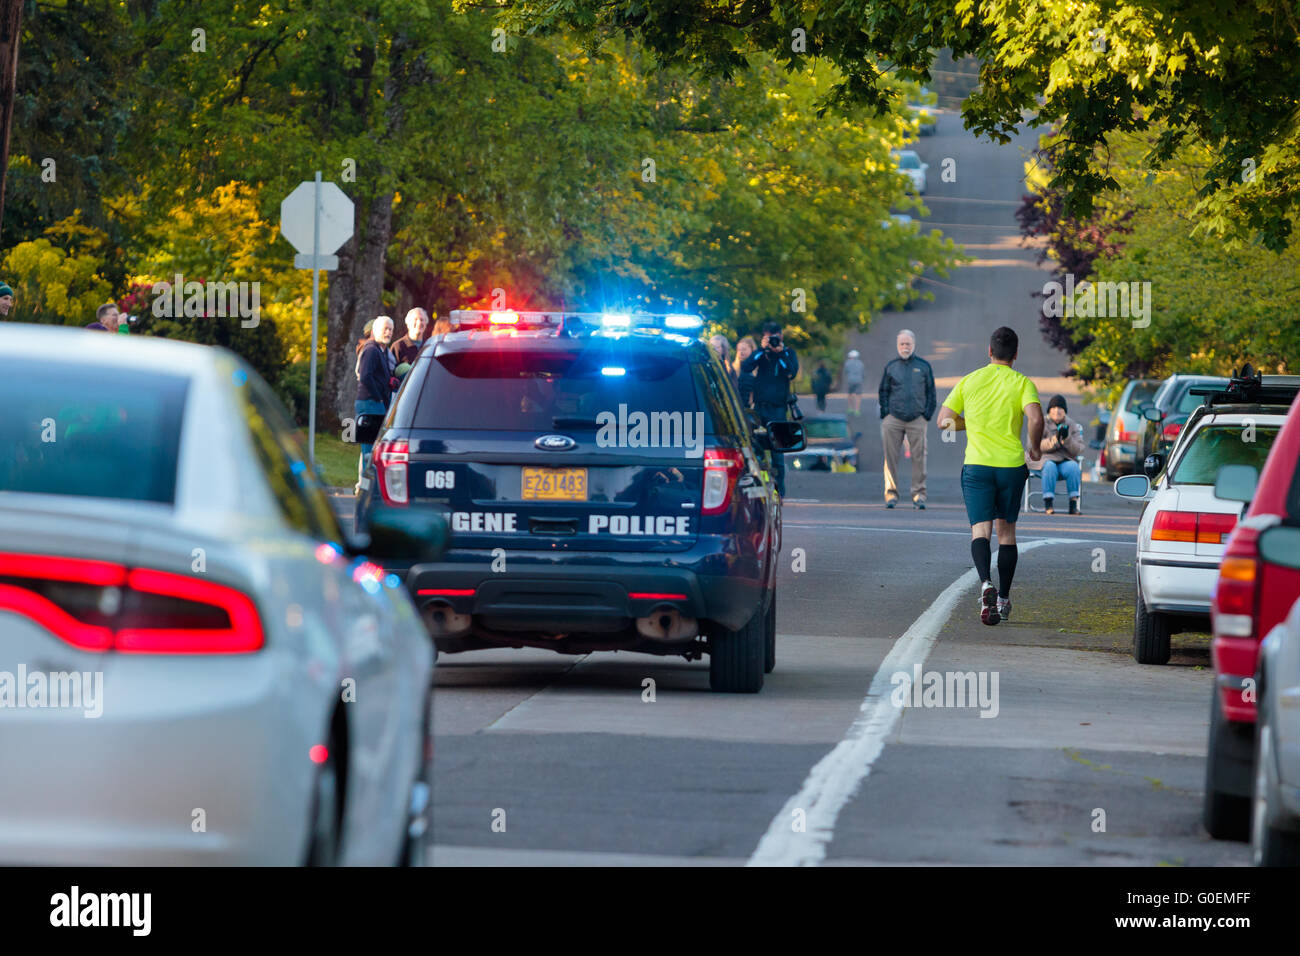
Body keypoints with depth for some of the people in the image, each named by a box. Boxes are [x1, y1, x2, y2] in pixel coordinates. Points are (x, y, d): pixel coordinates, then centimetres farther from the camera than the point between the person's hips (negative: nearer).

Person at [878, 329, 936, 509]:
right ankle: (891, 494, 3)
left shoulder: (924, 366, 10)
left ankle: (919, 494, 1)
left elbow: (930, 393, 12)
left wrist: (927, 415, 2)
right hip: (893, 419, 1)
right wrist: (885, 414, 3)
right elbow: (883, 392, 14)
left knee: (918, 457, -4)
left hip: (917, 420, -1)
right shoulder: (890, 366, 12)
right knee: (891, 457, -2)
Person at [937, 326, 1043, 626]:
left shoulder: (969, 381, 5)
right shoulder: (1022, 383, 0)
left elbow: (944, 419, 4)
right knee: (1006, 531, 12)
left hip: (977, 465, 0)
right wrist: (1035, 447, 1)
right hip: (1012, 466, 0)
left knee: (980, 530, -4)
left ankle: (986, 583, -30)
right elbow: (1035, 416, -16)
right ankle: (1003, 599, 15)